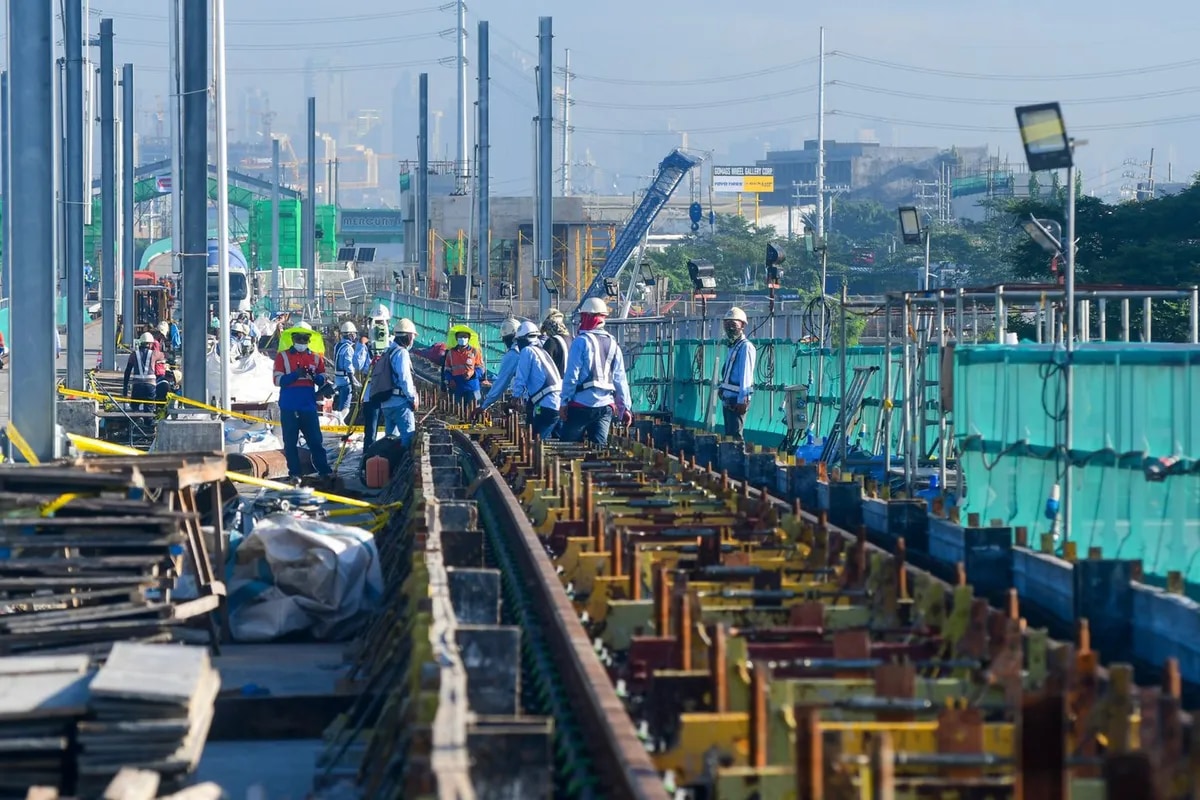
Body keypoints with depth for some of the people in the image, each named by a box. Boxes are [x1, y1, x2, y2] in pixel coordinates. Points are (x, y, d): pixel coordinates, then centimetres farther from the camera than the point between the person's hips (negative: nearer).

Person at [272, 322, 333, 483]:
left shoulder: (316, 357, 9)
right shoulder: (283, 356, 2)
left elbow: (323, 380, 10)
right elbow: (278, 380, -5)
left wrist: (315, 376, -13)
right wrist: (296, 374, -20)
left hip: (308, 407, 2)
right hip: (289, 408, -2)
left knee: (316, 440, 3)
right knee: (291, 442, 1)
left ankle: (324, 470, 9)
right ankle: (294, 473, 6)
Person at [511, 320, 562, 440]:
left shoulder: (527, 351, 0)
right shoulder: (544, 352, 23)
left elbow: (520, 380, -4)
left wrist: (516, 397, 10)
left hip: (547, 406, -8)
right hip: (560, 405, 8)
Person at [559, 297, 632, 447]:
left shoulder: (581, 341, -7)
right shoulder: (612, 343, 10)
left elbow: (571, 375, -11)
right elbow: (620, 379, 10)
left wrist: (564, 402, -7)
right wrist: (624, 407, 12)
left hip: (582, 404, -5)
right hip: (605, 406, 5)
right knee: (599, 446, 4)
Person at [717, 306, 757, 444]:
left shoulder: (745, 347, -12)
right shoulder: (732, 346, 17)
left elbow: (745, 375, -19)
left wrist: (742, 400, -23)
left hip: (737, 400, -10)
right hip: (728, 399, 10)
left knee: (736, 436, -11)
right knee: (729, 434, 12)